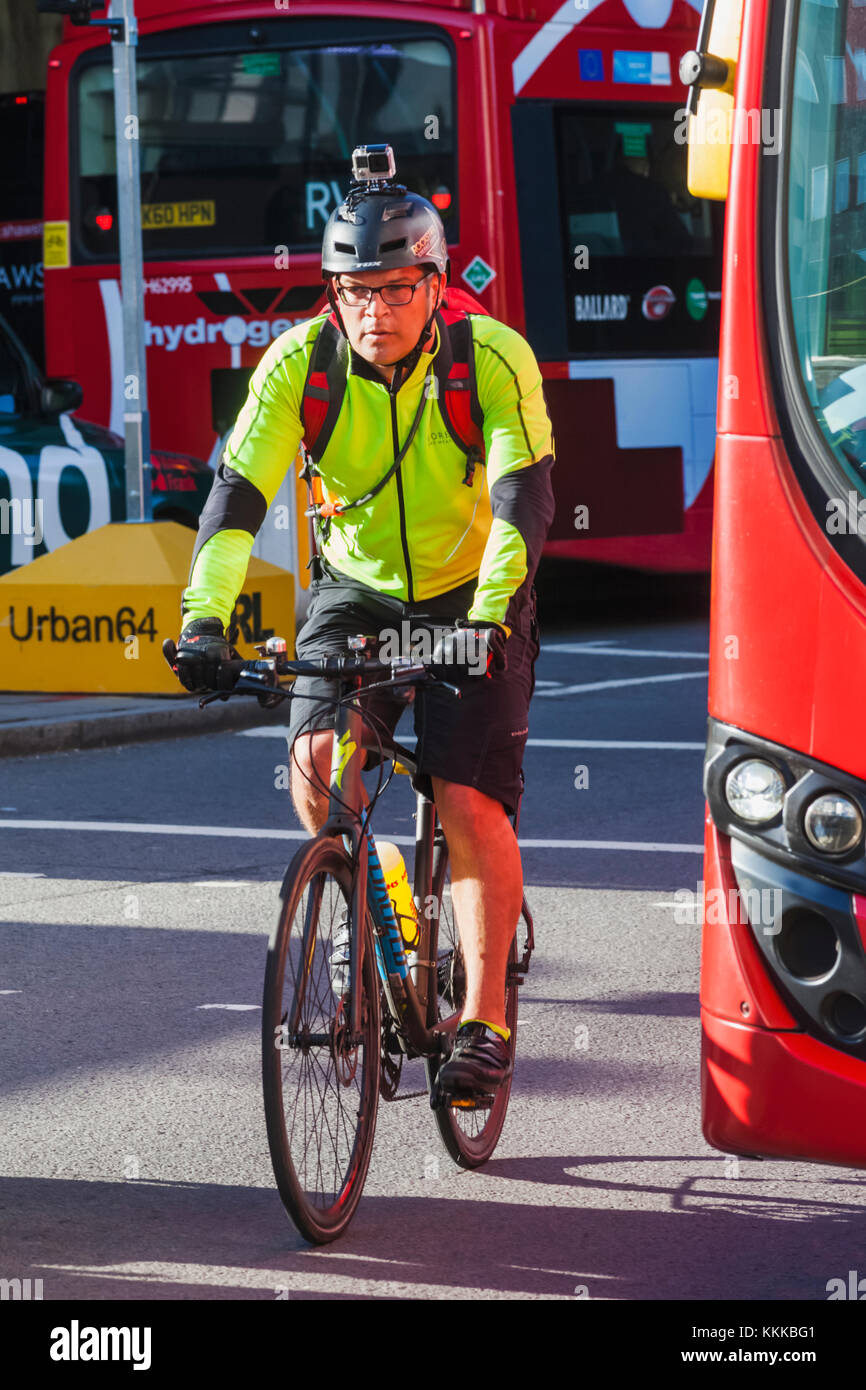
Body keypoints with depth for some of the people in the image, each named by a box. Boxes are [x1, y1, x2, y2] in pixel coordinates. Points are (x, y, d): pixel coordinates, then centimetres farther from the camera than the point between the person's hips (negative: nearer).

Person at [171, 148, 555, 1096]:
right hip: (357, 592, 3)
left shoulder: (493, 359, -23)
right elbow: (237, 492, -21)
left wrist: (490, 617, -45)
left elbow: (523, 498, -30)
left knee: (470, 803, -14)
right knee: (316, 759, -19)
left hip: (471, 600, -2)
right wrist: (205, 617, -35)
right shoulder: (300, 362, -16)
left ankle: (483, 1022, -6)